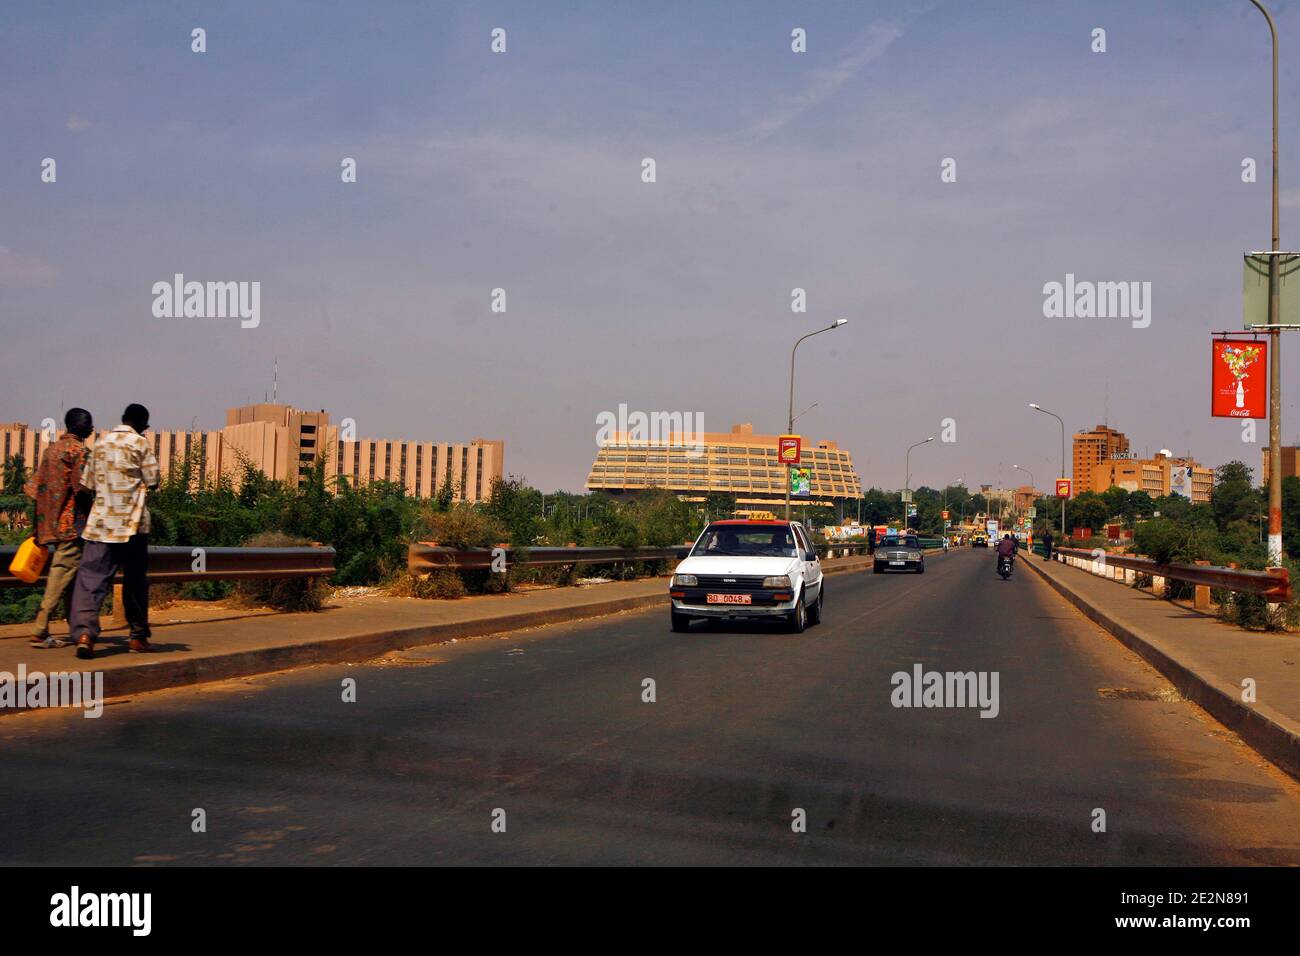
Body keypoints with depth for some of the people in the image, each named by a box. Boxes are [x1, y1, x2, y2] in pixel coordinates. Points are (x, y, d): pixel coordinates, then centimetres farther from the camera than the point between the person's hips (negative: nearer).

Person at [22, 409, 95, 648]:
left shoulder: (51, 449, 17)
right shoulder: (77, 449, -8)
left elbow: (33, 487, 16)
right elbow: (80, 487, -18)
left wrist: (41, 525, 19)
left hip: (51, 525, 9)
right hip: (71, 523, -9)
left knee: (69, 574, 15)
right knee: (62, 575, -7)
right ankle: (41, 632, -10)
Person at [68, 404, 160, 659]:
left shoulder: (101, 442, 9)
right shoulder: (140, 442, -3)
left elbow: (88, 483, 12)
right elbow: (153, 481, -4)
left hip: (100, 521, 3)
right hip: (132, 522, -3)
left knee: (90, 578, -5)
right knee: (135, 580, 10)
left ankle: (83, 632, -23)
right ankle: (138, 636, 18)